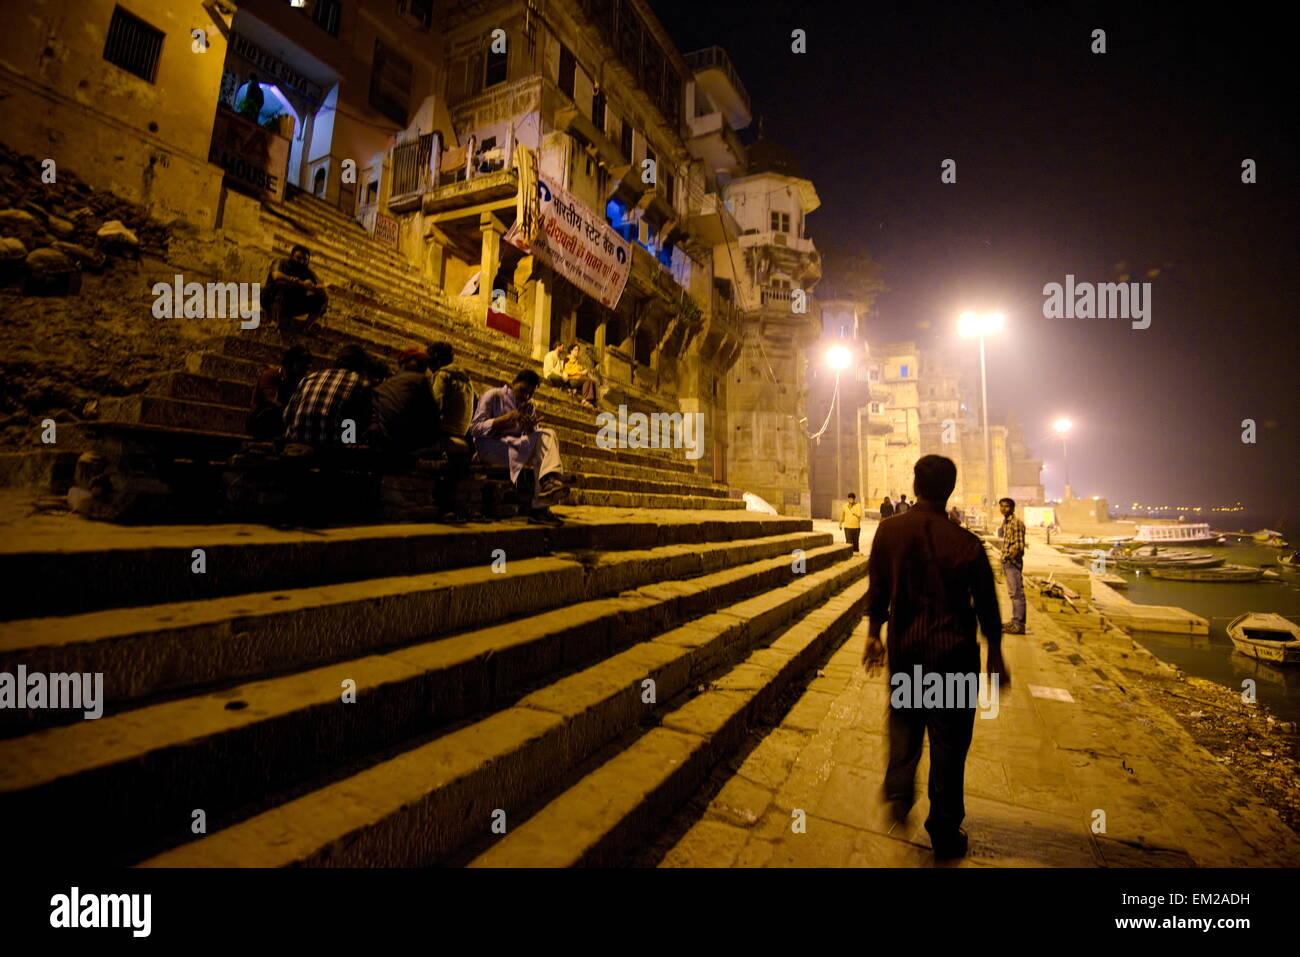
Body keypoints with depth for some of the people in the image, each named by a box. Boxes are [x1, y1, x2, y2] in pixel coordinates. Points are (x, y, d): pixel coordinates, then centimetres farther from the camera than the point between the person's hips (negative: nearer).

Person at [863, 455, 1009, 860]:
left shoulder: (888, 531, -8)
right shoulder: (966, 544, -14)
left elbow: (877, 589, -1)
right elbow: (986, 606, -4)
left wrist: (874, 634, 11)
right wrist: (995, 656, 9)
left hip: (904, 648, 2)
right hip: (953, 652, -1)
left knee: (904, 718, 26)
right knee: (949, 739, 11)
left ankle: (899, 787, 15)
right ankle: (945, 832, 24)